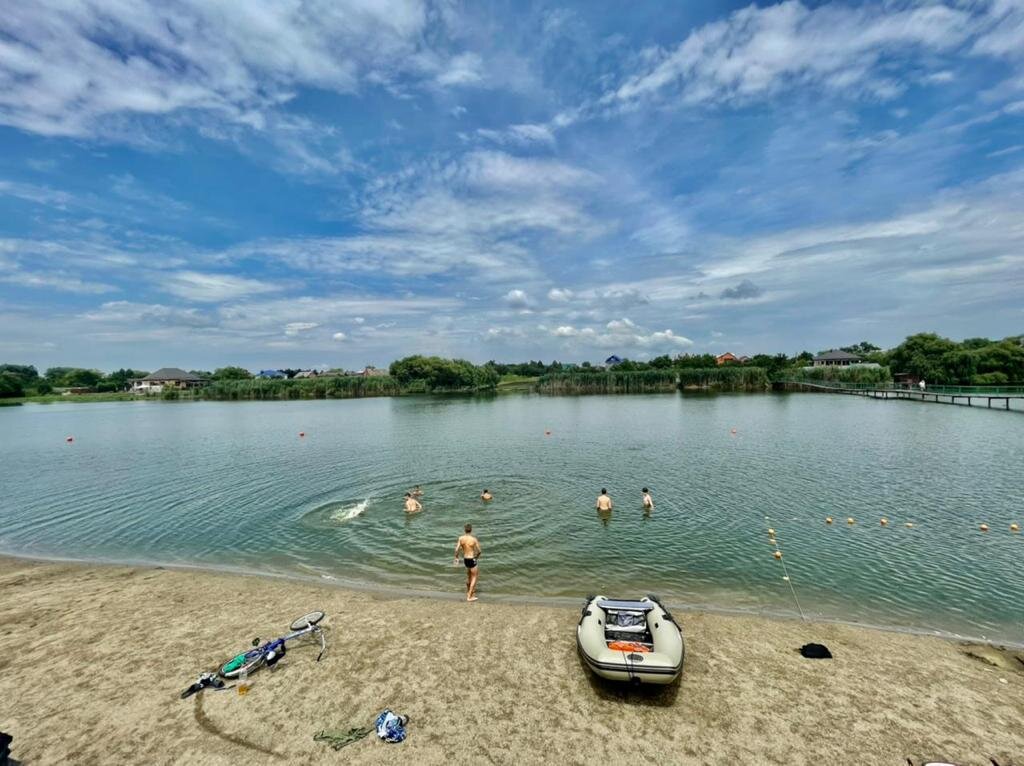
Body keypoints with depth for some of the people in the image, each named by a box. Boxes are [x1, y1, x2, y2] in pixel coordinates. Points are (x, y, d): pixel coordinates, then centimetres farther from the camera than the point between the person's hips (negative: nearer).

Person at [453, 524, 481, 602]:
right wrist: (477, 557, 10)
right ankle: (469, 596, 10)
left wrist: (456, 558, 9)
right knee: (474, 578, 9)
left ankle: (468, 592, 41)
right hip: (472, 560, -5)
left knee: (469, 576, 25)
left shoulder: (461, 538, -9)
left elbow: (457, 549, -7)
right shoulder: (474, 539, -19)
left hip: (465, 559, 5)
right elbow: (479, 551, -11)